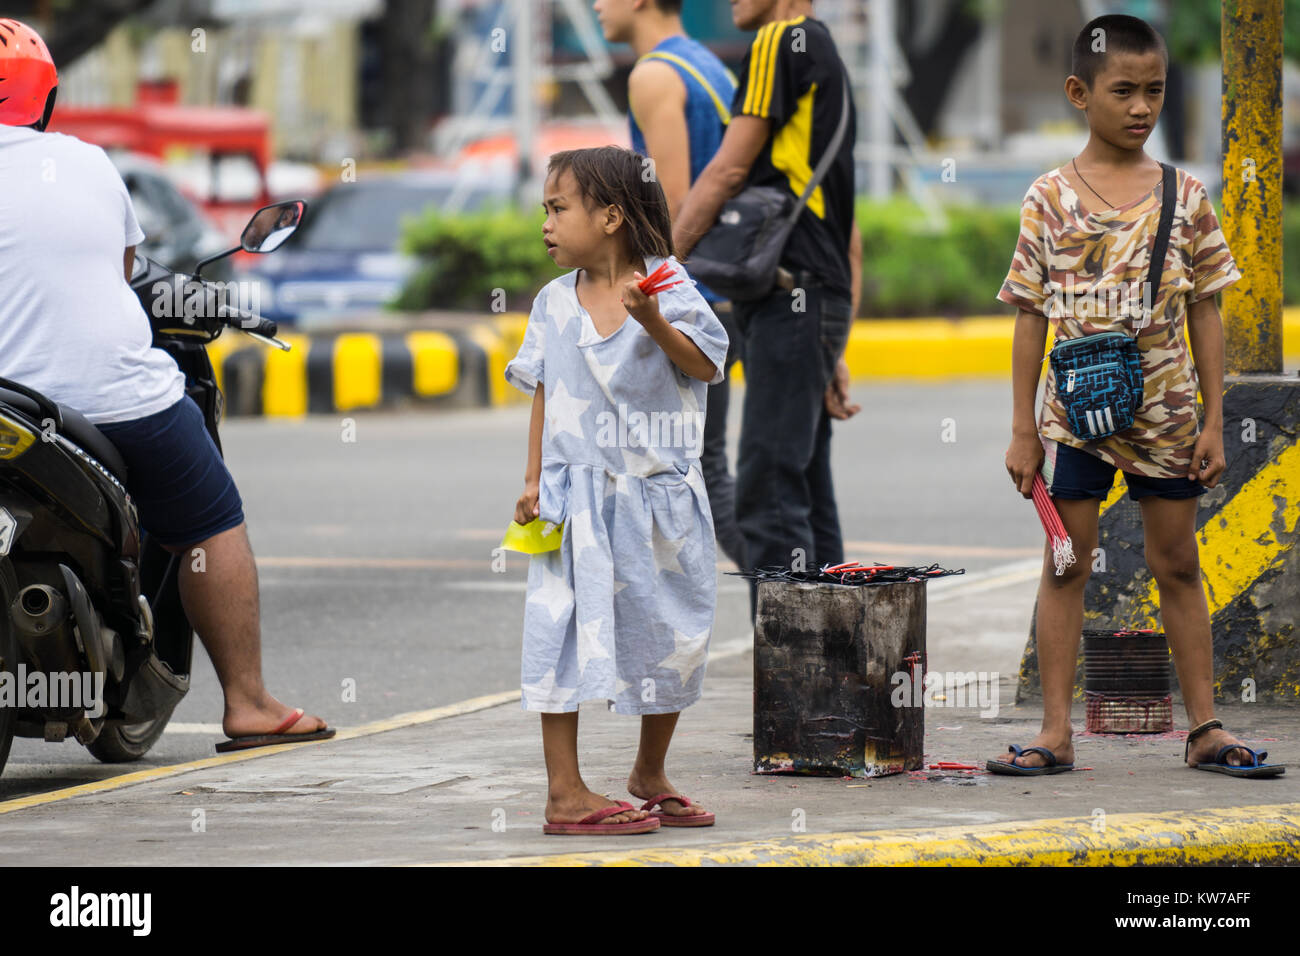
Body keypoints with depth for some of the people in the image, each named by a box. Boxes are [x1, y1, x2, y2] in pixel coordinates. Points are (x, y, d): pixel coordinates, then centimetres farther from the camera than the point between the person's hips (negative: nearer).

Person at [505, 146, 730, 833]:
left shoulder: (666, 286, -4)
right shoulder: (555, 303, 4)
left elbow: (705, 366, -13)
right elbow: (544, 396, 8)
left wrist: (653, 322, -28)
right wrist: (533, 481, 3)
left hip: (657, 495, -1)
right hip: (576, 494, 1)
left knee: (669, 634, 8)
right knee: (563, 628, -6)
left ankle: (650, 776, 27)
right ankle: (565, 792, -2)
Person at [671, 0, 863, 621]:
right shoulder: (826, 62, 23)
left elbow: (728, 171, -10)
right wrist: (834, 352, 22)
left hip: (789, 297, -10)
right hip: (818, 303, 10)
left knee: (770, 498, -12)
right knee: (807, 500, 10)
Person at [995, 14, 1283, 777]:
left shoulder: (1185, 196, 2)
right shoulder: (1050, 199, -2)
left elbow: (1205, 314, 5)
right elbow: (1032, 319, 0)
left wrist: (1215, 420, 2)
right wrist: (1024, 429, -1)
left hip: (1165, 412, 1)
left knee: (1178, 563, 8)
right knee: (1067, 564, 3)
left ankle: (1205, 725, 13)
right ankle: (1057, 732, 6)